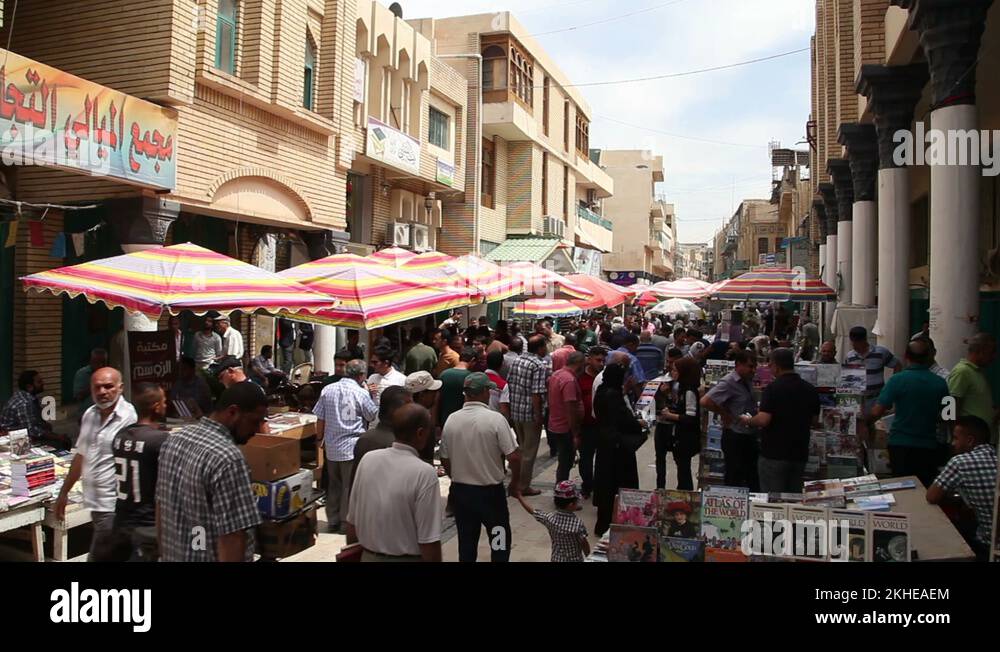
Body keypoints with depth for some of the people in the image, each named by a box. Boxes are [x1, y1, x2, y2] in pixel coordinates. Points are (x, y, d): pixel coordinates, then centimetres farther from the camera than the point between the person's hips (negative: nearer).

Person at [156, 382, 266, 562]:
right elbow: (231, 536, -26)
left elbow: (160, 508, 10)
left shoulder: (173, 440, 1)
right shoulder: (228, 459, -25)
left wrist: (164, 554, 19)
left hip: (173, 556, 7)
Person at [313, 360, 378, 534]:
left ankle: (333, 521, 24)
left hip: (331, 446, 4)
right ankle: (347, 522, 13)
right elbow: (372, 416, 2)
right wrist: (370, 395, 10)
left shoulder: (327, 390, 1)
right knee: (350, 486, 6)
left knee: (333, 484, 16)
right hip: (353, 446, -4)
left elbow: (320, 420, 5)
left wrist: (321, 439, 17)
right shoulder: (361, 393, -12)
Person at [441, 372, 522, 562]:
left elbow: (445, 459, 4)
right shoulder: (495, 419, -17)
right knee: (499, 541, 13)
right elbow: (514, 457, -18)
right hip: (490, 491, -4)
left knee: (466, 542, 16)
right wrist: (515, 484, -1)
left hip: (460, 491, 4)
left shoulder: (451, 420, -4)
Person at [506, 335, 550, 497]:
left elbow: (509, 384, 10)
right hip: (531, 414, -8)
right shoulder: (539, 366, -17)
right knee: (529, 451, 6)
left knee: (519, 448, 22)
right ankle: (524, 486, 14)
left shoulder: (517, 360, 6)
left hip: (515, 411, 8)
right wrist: (539, 416, -17)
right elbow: (536, 394, -22)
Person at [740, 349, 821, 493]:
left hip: (774, 455, -6)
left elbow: (763, 420, -23)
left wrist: (748, 421, -4)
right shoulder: (810, 390, 5)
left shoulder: (773, 388, -15)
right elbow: (814, 419, 14)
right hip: (800, 454, 6)